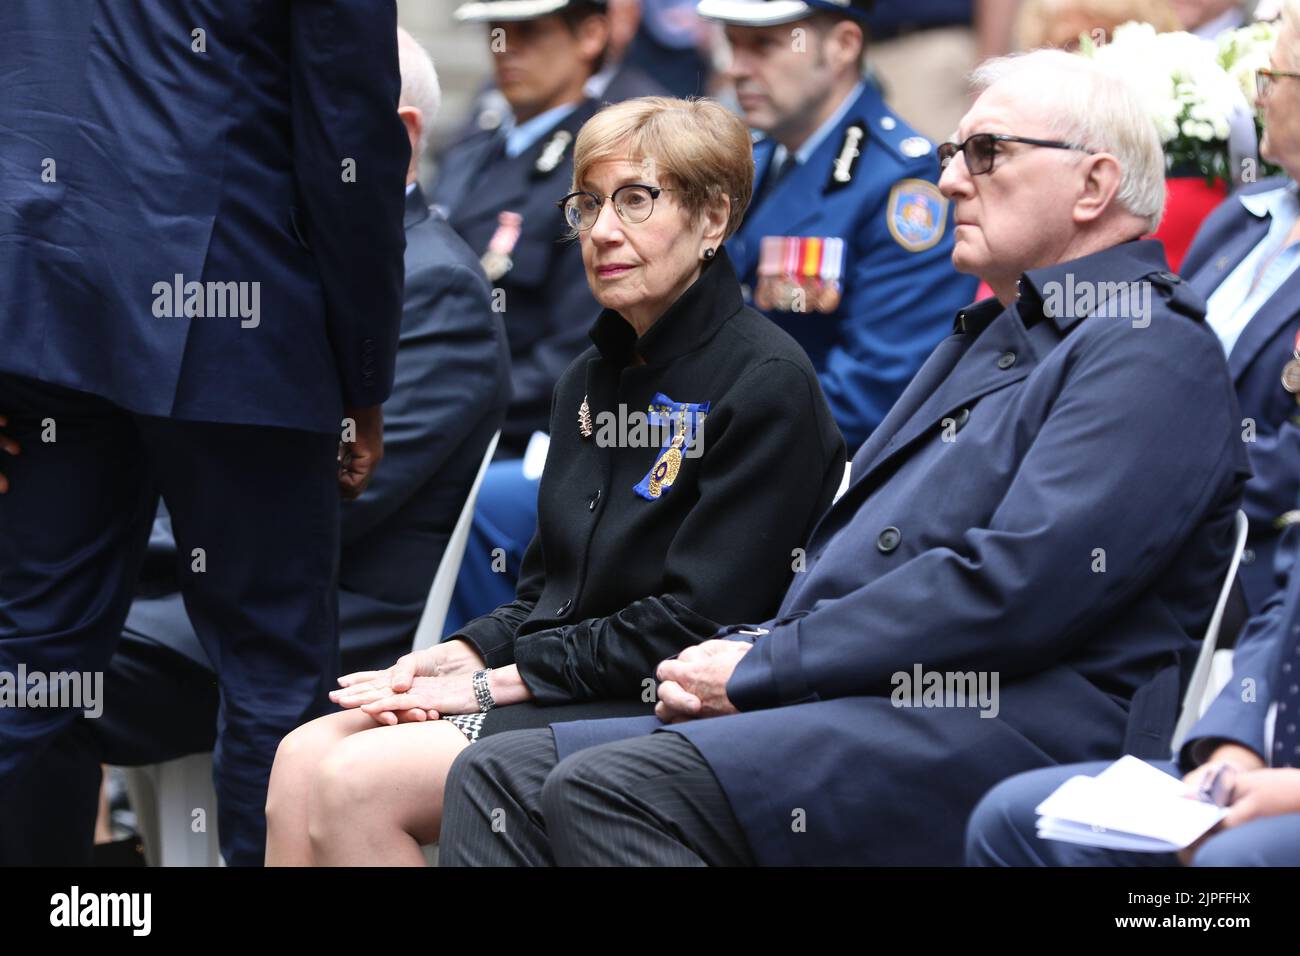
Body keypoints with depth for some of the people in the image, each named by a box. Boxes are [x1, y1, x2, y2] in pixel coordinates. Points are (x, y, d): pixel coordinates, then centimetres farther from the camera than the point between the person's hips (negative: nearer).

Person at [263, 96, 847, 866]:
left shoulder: (767, 383, -11)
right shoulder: (594, 378, 16)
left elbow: (697, 622, -16)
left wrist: (497, 684, -14)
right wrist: (464, 657, -1)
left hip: (655, 714, -8)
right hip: (561, 689, 8)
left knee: (357, 785, -23)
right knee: (303, 760, -12)